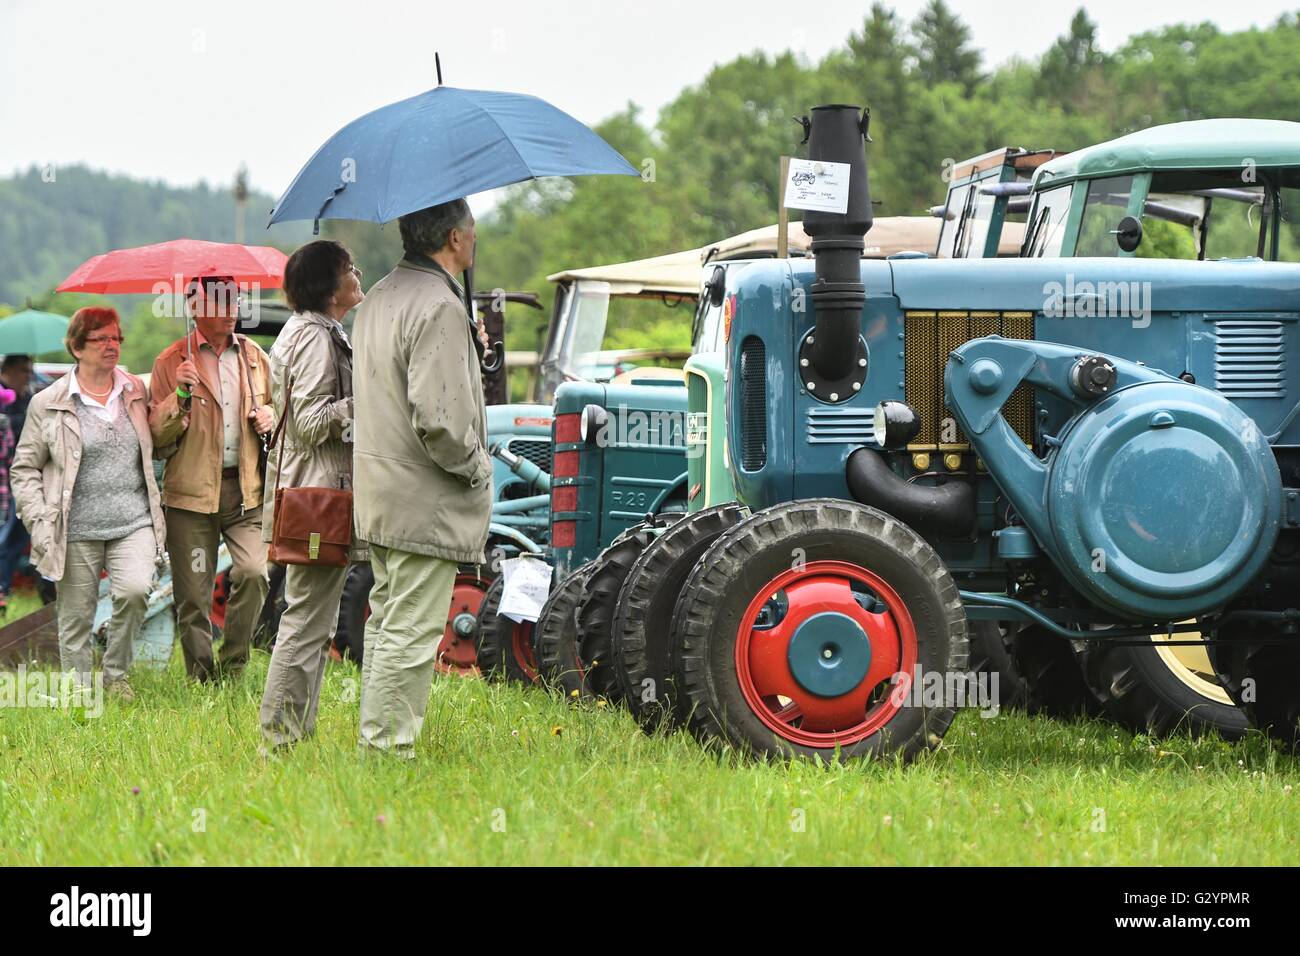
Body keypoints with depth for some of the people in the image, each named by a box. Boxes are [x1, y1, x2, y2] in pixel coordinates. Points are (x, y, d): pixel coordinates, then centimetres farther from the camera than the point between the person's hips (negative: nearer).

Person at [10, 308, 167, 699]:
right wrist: (39, 522, -5)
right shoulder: (47, 404, 2)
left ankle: (116, 674, 1)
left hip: (134, 523, 2)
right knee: (76, 618, 1)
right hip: (77, 530, -1)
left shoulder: (137, 393, 11)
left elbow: (158, 447, 19)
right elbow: (24, 469, 6)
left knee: (135, 590, -21)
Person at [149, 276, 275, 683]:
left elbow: (277, 410, 26)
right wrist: (180, 397, -18)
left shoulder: (255, 358, 12)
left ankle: (232, 666, -1)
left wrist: (270, 418, 3)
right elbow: (156, 436, -2)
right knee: (193, 593, 0)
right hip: (192, 492, -2)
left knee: (253, 573, -16)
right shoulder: (172, 363, 2)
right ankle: (200, 677, 12)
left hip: (247, 490, 2)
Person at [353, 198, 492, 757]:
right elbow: (438, 420, -25)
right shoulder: (440, 307, -19)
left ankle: (374, 738, 24)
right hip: (426, 506, -10)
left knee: (387, 620, 18)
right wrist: (478, 469, -10)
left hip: (379, 495, 10)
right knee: (411, 634, -6)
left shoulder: (378, 299, 12)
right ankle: (387, 748, -4)